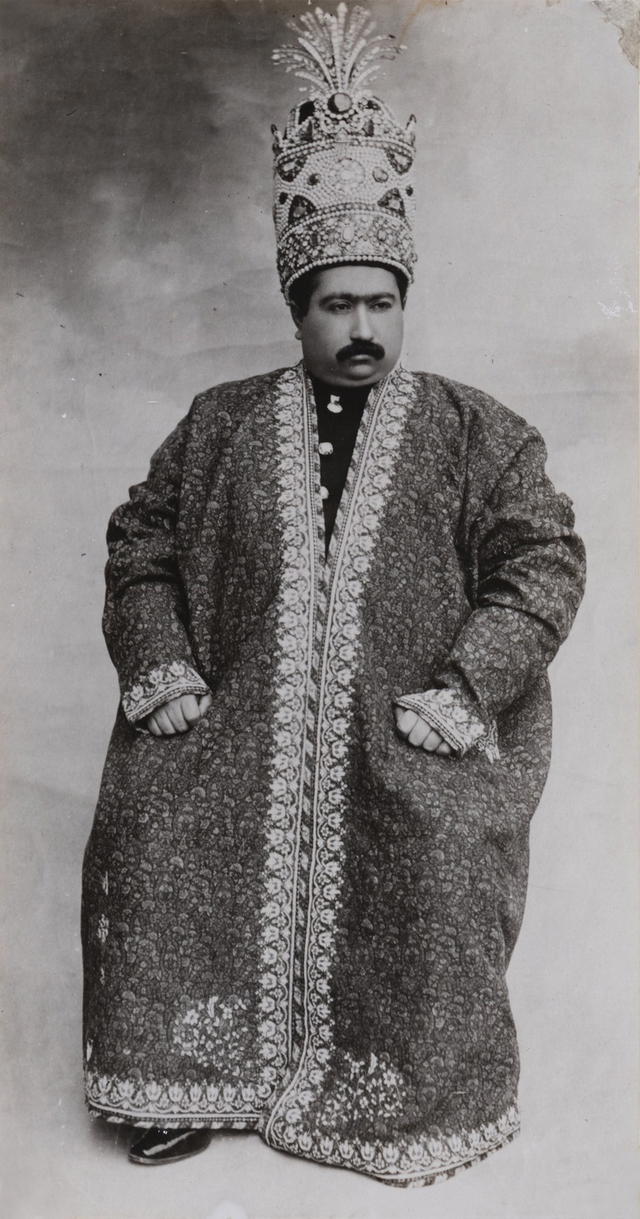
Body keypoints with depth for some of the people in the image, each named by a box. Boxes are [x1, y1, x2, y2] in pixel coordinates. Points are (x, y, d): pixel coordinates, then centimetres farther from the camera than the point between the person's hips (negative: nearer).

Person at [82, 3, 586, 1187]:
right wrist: (157, 657, -1)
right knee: (154, 822, -19)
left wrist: (468, 687, -13)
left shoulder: (474, 431, 7)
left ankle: (422, 1095, 2)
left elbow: (543, 563, 0)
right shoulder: (222, 423, 13)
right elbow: (142, 537, 15)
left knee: (439, 864, -24)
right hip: (240, 721, 2)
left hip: (411, 732, -1)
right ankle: (186, 1079, 2)